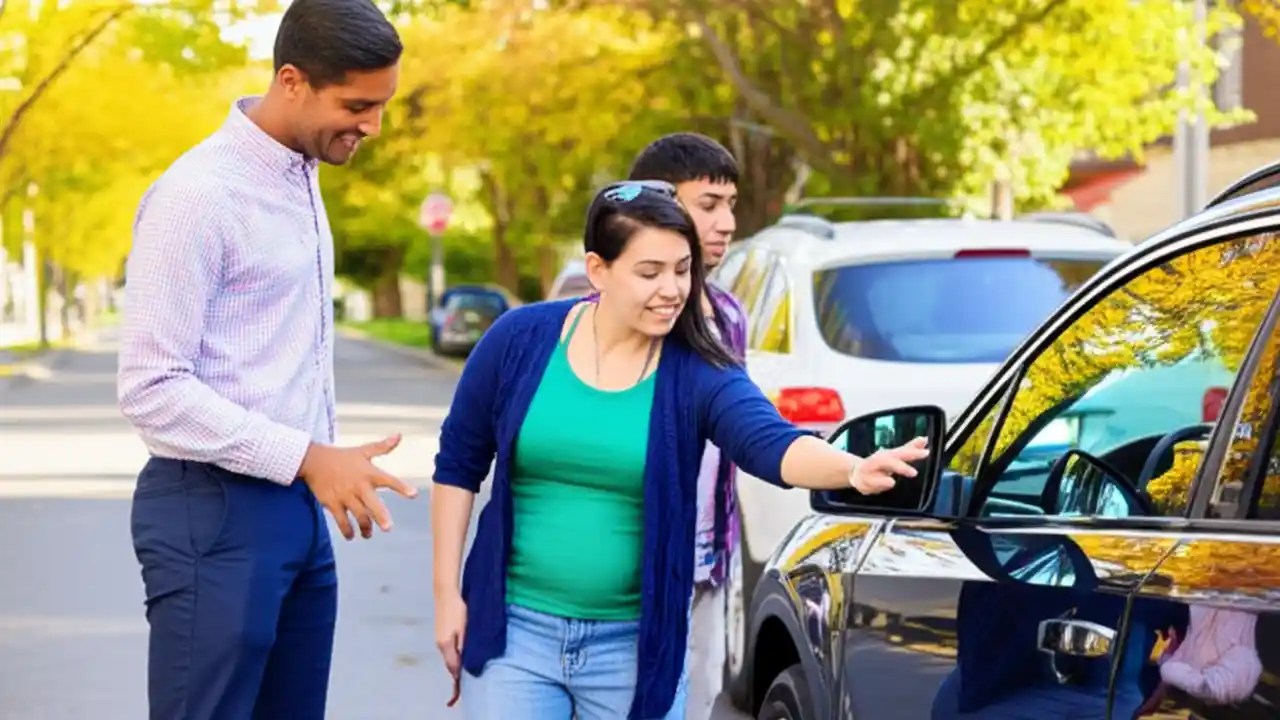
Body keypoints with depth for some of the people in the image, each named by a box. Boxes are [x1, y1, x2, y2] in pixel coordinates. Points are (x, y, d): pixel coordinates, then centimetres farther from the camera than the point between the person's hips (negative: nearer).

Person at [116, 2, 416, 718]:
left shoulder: (301, 174, 12)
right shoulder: (198, 195, -16)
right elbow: (152, 388, -18)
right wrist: (309, 459, -21)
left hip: (296, 503, 8)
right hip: (214, 513, -8)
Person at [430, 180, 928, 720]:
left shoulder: (697, 373, -9)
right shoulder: (522, 338, -6)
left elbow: (769, 441, -27)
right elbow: (458, 464, 4)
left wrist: (854, 470, -48)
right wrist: (448, 593, 2)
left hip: (636, 642, 0)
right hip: (515, 627, 0)